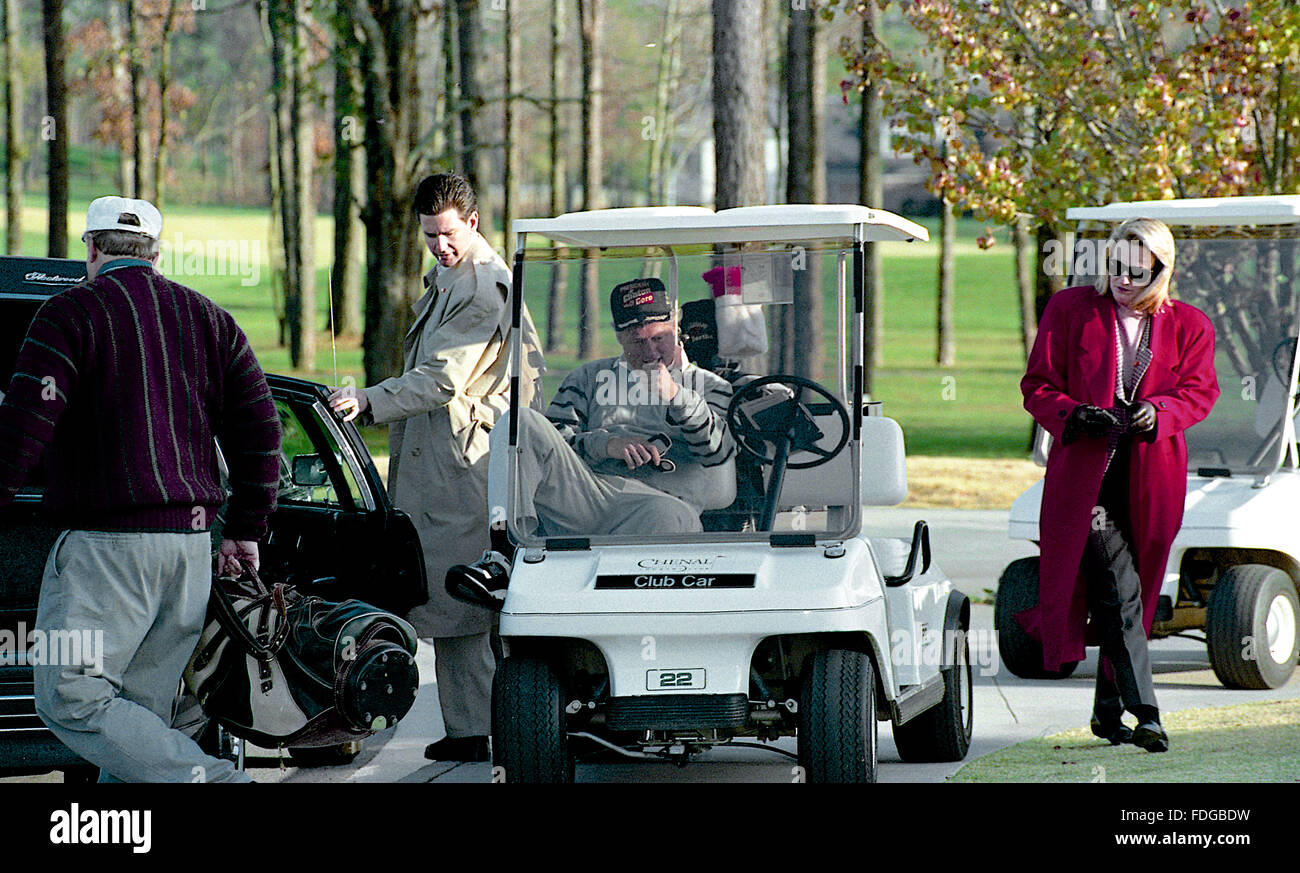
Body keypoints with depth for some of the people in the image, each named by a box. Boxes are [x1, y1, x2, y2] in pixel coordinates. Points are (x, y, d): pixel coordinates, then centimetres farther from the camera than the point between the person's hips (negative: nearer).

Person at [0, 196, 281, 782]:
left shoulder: (72, 312, -3)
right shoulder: (209, 319, 15)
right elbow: (259, 430, 13)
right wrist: (245, 530, 20)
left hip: (108, 543, -7)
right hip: (192, 542, 7)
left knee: (71, 699, -6)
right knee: (141, 709, 12)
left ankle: (216, 784, -18)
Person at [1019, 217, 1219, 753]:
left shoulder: (1189, 326, 11)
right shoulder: (1069, 310, 6)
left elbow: (1200, 390, 2)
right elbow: (1038, 386, 5)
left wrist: (1159, 412, -19)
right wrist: (1076, 416, -15)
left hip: (1150, 479, 3)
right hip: (1086, 473, -3)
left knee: (1126, 597, 9)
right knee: (1118, 591, -16)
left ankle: (1108, 709, 24)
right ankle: (1144, 713, -24)